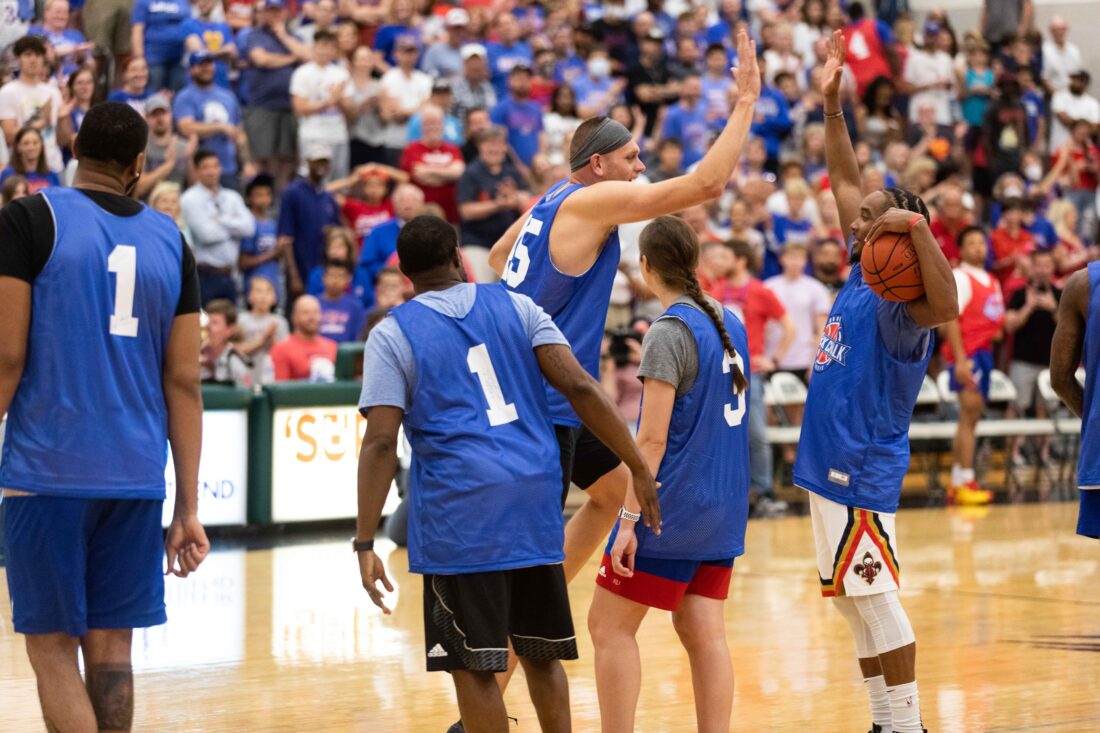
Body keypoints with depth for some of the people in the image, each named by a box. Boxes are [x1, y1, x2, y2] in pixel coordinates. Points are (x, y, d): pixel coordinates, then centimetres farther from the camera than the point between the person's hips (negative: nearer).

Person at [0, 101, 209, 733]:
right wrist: (188, 508, 10)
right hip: (137, 478, 4)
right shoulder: (170, 240, 9)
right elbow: (184, 383, 8)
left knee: (53, 648, 1)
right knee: (110, 645, 11)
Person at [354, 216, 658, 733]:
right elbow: (581, 387, -1)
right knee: (541, 653, 16)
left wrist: (365, 543, -8)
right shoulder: (515, 306, 10)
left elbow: (381, 442, -8)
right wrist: (638, 468, 2)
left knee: (472, 666, 2)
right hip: (536, 501, 4)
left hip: (459, 513, -4)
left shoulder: (392, 335, 2)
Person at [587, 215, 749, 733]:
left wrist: (629, 518, -17)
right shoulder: (729, 322, 9)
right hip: (723, 508, 7)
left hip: (671, 509, -7)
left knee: (609, 626, 2)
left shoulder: (669, 332, -15)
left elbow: (652, 439, -18)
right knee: (704, 633, 5)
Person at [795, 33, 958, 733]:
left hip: (862, 467, -9)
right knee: (857, 601, 12)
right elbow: (846, 182, 19)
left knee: (875, 599, -8)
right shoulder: (859, 277, 10)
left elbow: (946, 305, -39)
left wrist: (916, 221, -40)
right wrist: (832, 106, 14)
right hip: (834, 463, 9)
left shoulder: (895, 301, -15)